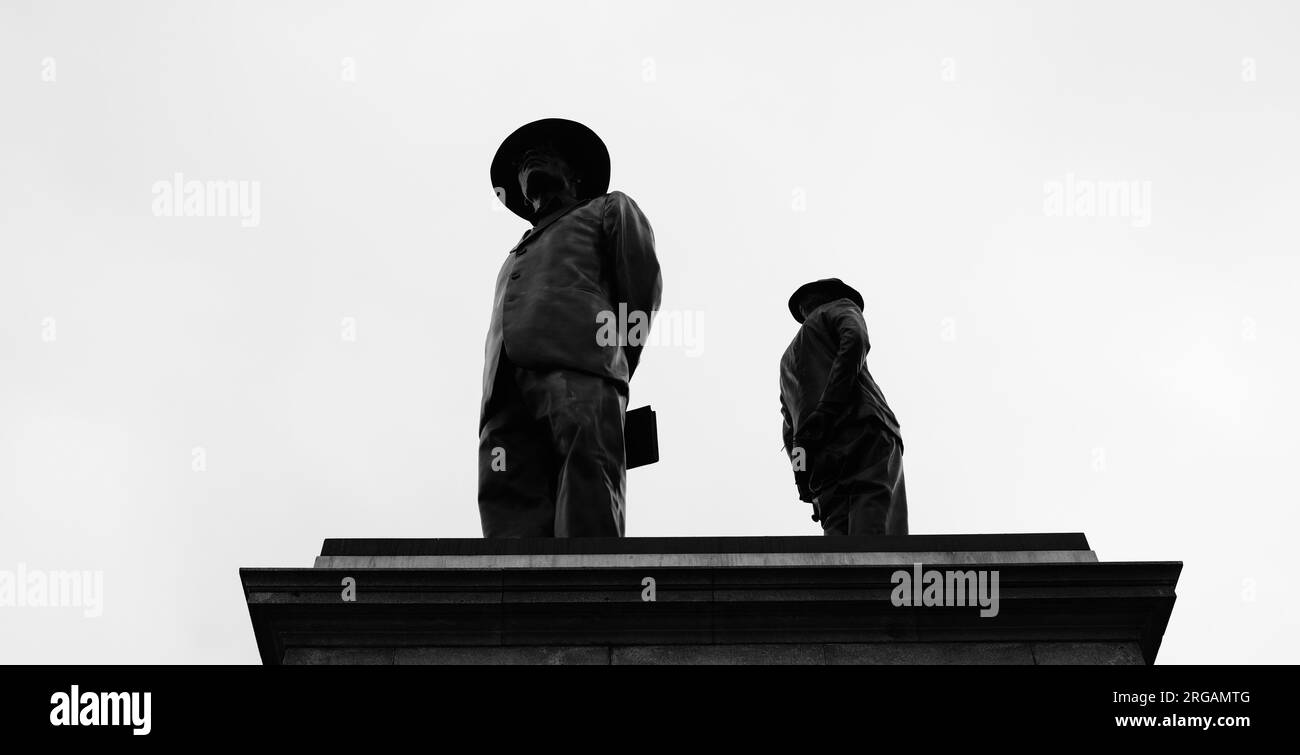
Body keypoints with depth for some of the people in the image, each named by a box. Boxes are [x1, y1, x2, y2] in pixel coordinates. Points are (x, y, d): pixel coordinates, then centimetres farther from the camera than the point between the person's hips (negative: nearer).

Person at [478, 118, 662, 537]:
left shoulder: (608, 209, 30)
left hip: (579, 365, -4)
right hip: (506, 385, 4)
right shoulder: (517, 255, 43)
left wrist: (614, 365, 4)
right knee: (513, 517, -19)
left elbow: (644, 282, 14)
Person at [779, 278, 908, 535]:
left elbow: (789, 431, 26)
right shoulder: (840, 308, 22)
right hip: (864, 431, -5)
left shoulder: (788, 359, 39)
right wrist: (825, 414, -12)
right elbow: (855, 340, -4)